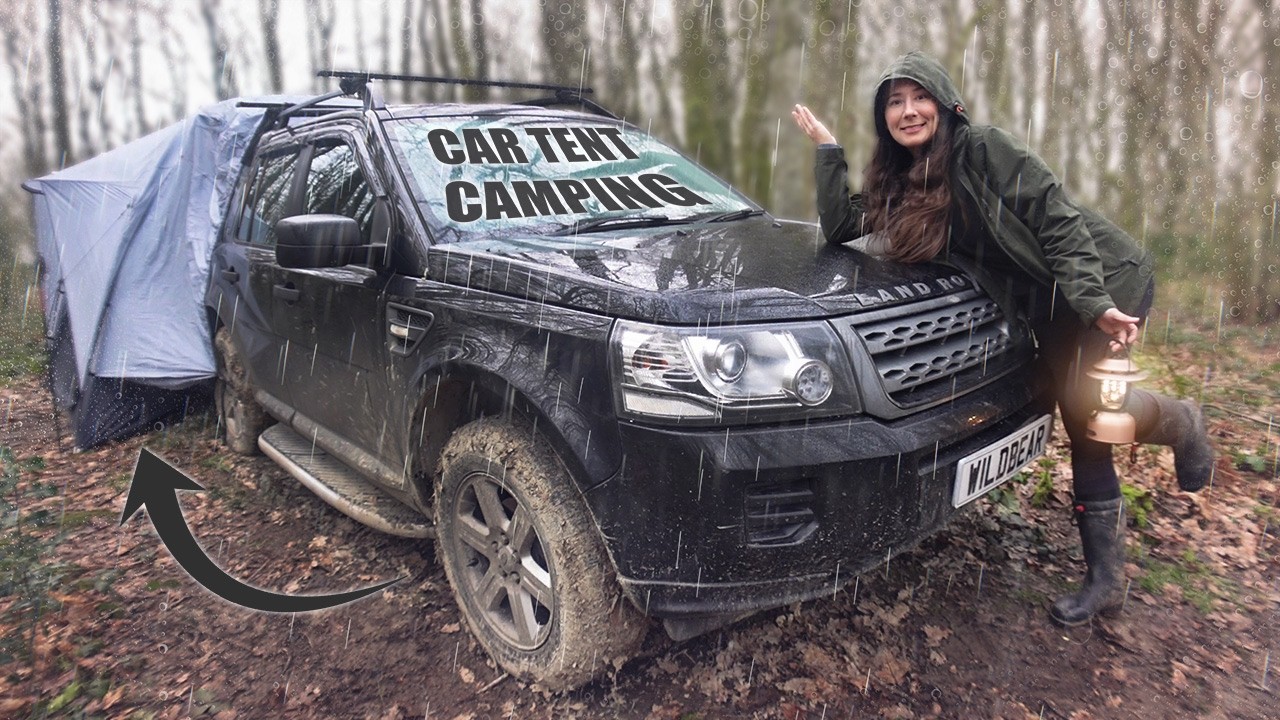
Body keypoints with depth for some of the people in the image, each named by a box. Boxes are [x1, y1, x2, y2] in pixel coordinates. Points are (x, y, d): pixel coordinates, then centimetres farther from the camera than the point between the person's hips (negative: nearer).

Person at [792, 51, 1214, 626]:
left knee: (1082, 405, -18)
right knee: (1083, 428, 6)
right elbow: (841, 227, -4)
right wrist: (827, 148, -7)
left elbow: (1058, 219, -20)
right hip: (1050, 304, 6)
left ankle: (1178, 421, 15)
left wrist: (1093, 303, -28)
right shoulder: (902, 180, 4)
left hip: (1109, 278, -6)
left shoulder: (985, 148, -16)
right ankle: (1105, 577, 14)